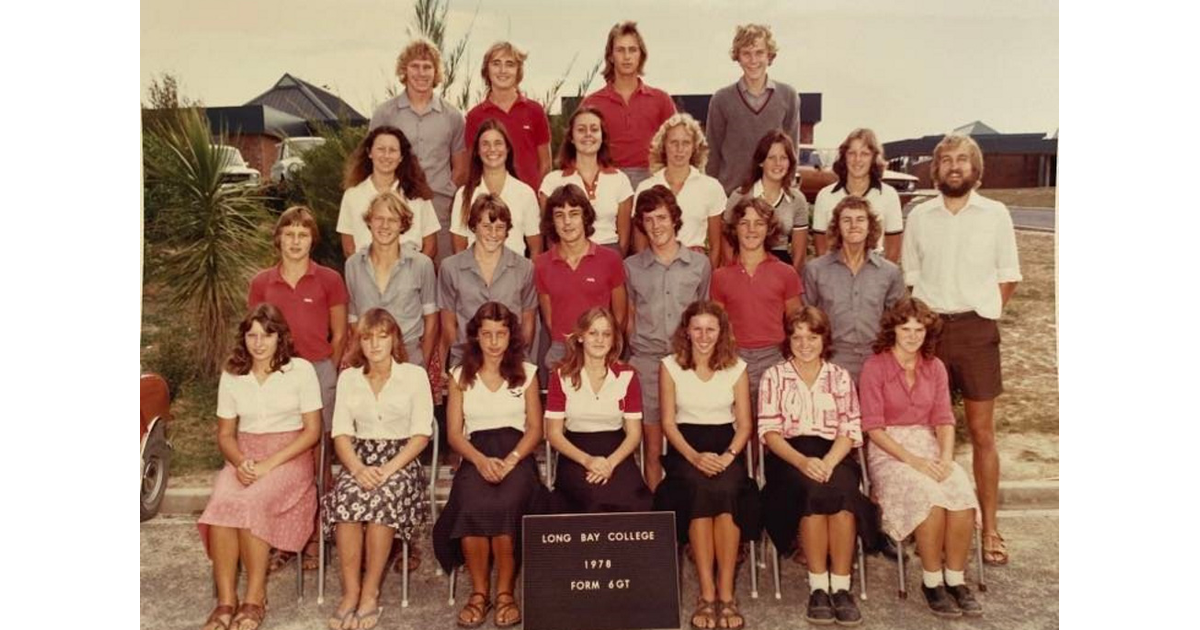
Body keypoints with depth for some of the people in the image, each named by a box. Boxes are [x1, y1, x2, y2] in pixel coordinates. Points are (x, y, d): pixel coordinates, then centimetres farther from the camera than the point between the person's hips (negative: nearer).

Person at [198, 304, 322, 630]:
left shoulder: (301, 370, -2)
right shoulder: (231, 375, 9)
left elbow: (312, 430, -5)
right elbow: (225, 434, 12)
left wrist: (270, 463, -15)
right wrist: (241, 462, -10)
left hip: (289, 457, -3)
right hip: (244, 457, 3)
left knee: (249, 504, -32)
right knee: (221, 504, -29)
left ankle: (256, 597, -18)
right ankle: (225, 600, -22)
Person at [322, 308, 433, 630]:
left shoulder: (415, 375, 4)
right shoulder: (348, 378, 12)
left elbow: (421, 434, -3)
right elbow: (341, 433, 4)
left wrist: (389, 469, -17)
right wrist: (358, 468, -15)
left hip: (401, 459, -2)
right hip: (360, 459, 2)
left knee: (382, 498, -34)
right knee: (345, 497, -31)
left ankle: (370, 594, -23)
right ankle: (350, 592, -22)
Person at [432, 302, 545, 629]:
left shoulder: (526, 373, 12)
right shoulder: (460, 376, 14)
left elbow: (535, 429, 6)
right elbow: (454, 433, 7)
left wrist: (510, 461, -12)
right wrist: (481, 460, -13)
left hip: (516, 455, -1)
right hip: (476, 456, 1)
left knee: (505, 505, -34)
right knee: (471, 506, -33)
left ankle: (505, 592, -17)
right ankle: (479, 591, -16)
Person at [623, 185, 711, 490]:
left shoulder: (700, 264, 7)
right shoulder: (632, 267, 7)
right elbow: (630, 318, 12)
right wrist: (638, 350, 4)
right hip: (647, 362, 0)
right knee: (652, 450, 5)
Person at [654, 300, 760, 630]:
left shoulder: (736, 367, 6)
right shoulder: (670, 366, 3)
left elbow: (744, 424, 4)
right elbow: (668, 422, 0)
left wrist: (728, 456, -15)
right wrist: (694, 456, -16)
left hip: (725, 446, 1)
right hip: (685, 448, -1)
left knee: (725, 490, -32)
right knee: (700, 489, -33)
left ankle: (725, 594, -25)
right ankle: (706, 594, -27)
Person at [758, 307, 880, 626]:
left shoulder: (840, 377, 15)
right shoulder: (774, 376, 10)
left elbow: (850, 430, 5)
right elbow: (769, 431, -1)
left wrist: (828, 463, -15)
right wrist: (802, 461, -18)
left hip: (833, 455, 1)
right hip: (788, 456, -1)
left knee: (841, 492, -33)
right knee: (814, 492, -34)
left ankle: (841, 588, -25)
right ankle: (817, 588, -24)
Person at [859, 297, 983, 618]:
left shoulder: (935, 367, 11)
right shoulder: (875, 367, -5)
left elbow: (944, 419, 6)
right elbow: (874, 428, -9)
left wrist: (946, 457, -13)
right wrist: (913, 460, -18)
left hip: (929, 447, 5)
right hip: (889, 452, -4)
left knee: (963, 495, -25)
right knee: (930, 496, -31)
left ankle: (955, 579, -10)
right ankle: (931, 581, -13)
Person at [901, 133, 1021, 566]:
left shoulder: (995, 214, 3)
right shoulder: (919, 216, 7)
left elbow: (1008, 276, 7)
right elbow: (910, 277, 10)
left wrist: (981, 312, -2)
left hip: (976, 330, -1)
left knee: (982, 433, 4)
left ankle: (989, 529, 12)